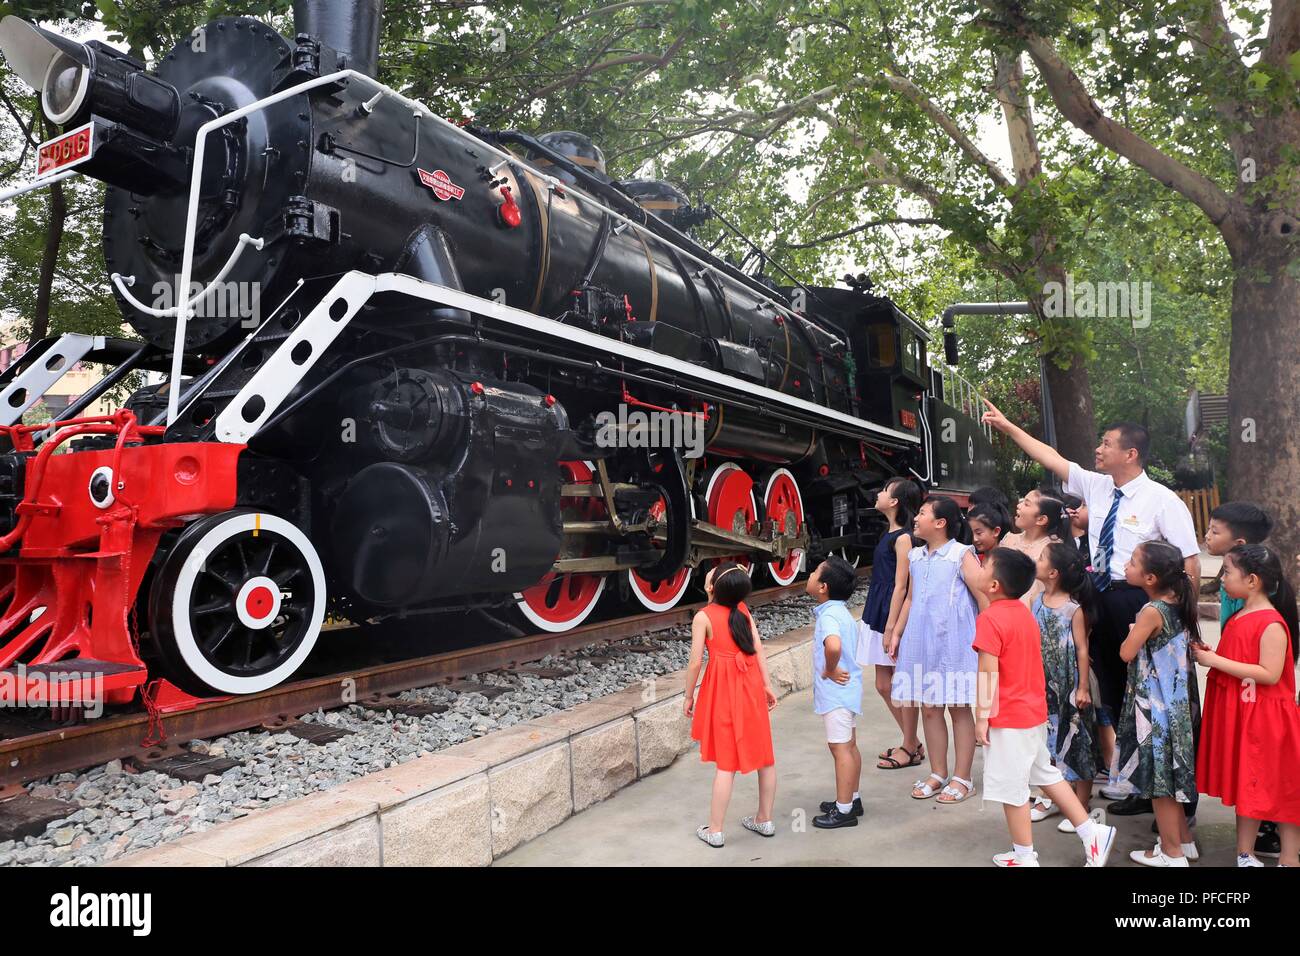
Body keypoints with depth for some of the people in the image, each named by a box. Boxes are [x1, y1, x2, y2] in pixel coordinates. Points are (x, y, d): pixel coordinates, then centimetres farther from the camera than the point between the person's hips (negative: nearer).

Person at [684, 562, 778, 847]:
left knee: (726, 761, 2)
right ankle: (765, 820, 28)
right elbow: (759, 648, 2)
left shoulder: (703, 617, -11)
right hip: (752, 685, 5)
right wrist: (767, 685, 9)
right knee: (762, 753, 14)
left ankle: (715, 831, 13)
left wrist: (689, 696, 2)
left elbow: (695, 662, -11)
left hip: (723, 690, -5)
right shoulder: (742, 608, 3)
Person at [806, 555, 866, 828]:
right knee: (849, 745, 18)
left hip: (835, 691, -10)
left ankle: (844, 810, 7)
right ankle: (852, 799, 31)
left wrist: (829, 671, -25)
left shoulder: (828, 615, -23)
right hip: (845, 689, 10)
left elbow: (833, 645, -42)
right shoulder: (840, 611, 9)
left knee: (840, 747, -2)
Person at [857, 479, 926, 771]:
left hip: (894, 616, -9)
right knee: (884, 685, 13)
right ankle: (912, 743, 25)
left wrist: (891, 627, -18)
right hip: (878, 615, 9)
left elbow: (901, 586, -17)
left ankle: (910, 749, 15)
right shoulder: (890, 535, 13)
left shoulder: (903, 538, -14)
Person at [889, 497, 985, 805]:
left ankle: (962, 778, 15)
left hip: (953, 642, -6)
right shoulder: (915, 557, 10)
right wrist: (897, 632, 16)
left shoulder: (961, 555, -9)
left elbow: (984, 596, -12)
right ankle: (938, 773, 24)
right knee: (929, 708, 11)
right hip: (921, 641, 6)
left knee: (959, 708, 4)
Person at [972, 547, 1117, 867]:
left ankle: (1024, 857, 17)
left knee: (1011, 789, 5)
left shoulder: (989, 619, -21)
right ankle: (1091, 832, 26)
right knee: (1045, 773, 23)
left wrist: (982, 717, -16)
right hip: (1034, 710, 9)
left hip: (1008, 718, -9)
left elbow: (989, 672, -22)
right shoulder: (1024, 612, 6)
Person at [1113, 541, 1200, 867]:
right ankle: (1184, 840, 32)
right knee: (1167, 775, 20)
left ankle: (1171, 852, 16)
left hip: (1153, 705, -8)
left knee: (1158, 777, 4)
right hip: (1174, 702, 8)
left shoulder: (1151, 611, -22)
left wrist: (1132, 631, -2)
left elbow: (1126, 653, -19)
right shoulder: (1177, 604, 2)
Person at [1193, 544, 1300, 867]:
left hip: (1264, 717, -9)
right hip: (1237, 713, 9)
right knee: (1244, 784, 16)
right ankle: (1245, 854, 26)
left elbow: (1270, 674, -23)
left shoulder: (1272, 623, -18)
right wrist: (1208, 654, 0)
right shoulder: (1238, 617, 8)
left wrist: (1215, 660, -22)